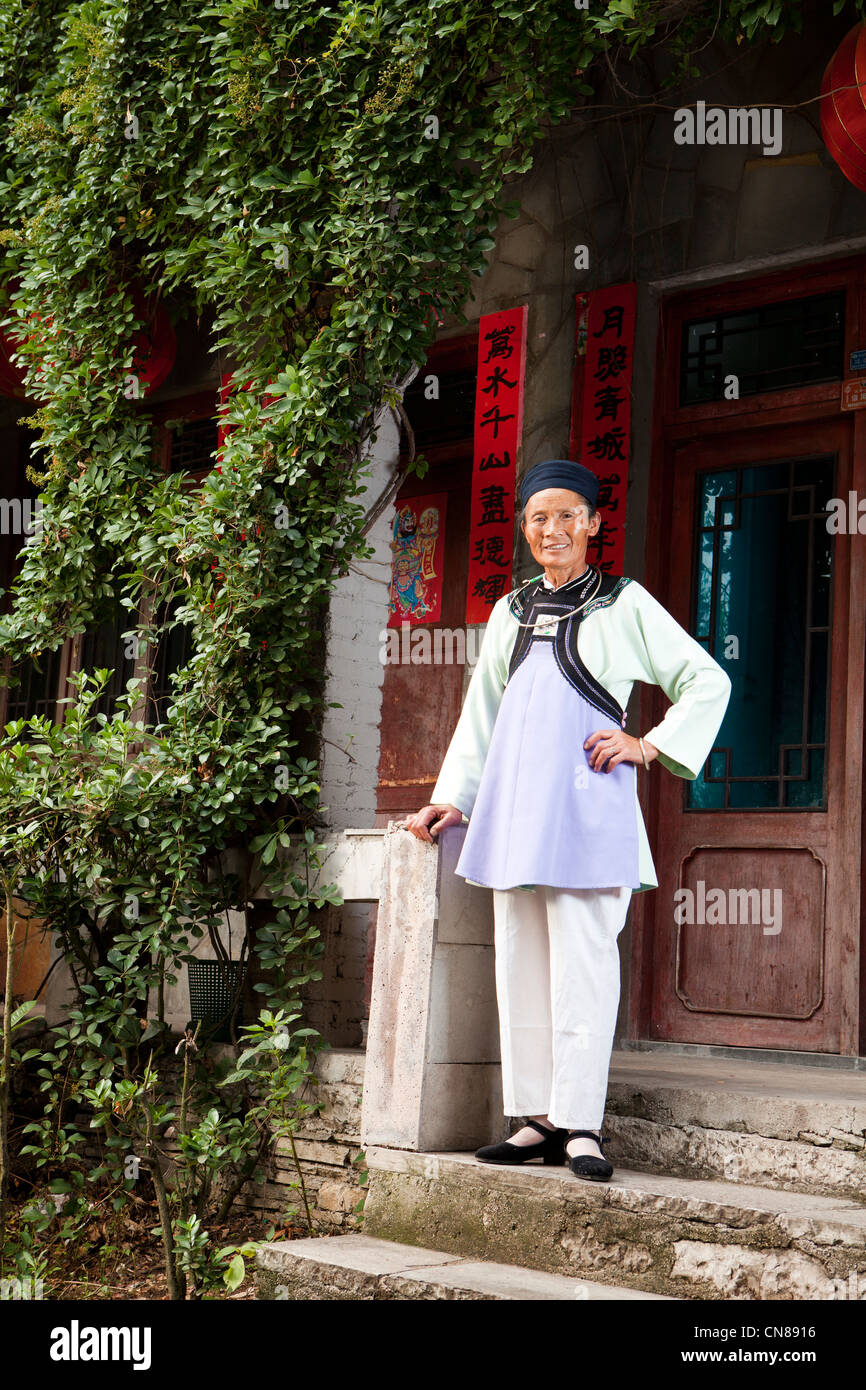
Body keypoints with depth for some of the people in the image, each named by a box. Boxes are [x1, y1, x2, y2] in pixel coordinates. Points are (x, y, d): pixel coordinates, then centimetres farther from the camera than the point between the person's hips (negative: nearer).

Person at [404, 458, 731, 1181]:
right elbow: (481, 712, 23)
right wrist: (454, 797, 15)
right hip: (514, 800, 6)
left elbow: (708, 681, 6)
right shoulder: (510, 613, 19)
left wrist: (650, 744, -3)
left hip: (587, 802, -5)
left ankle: (581, 1124, -7)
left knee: (581, 960, -10)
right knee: (520, 960, 4)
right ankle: (539, 1119, 10)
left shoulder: (625, 605, 4)